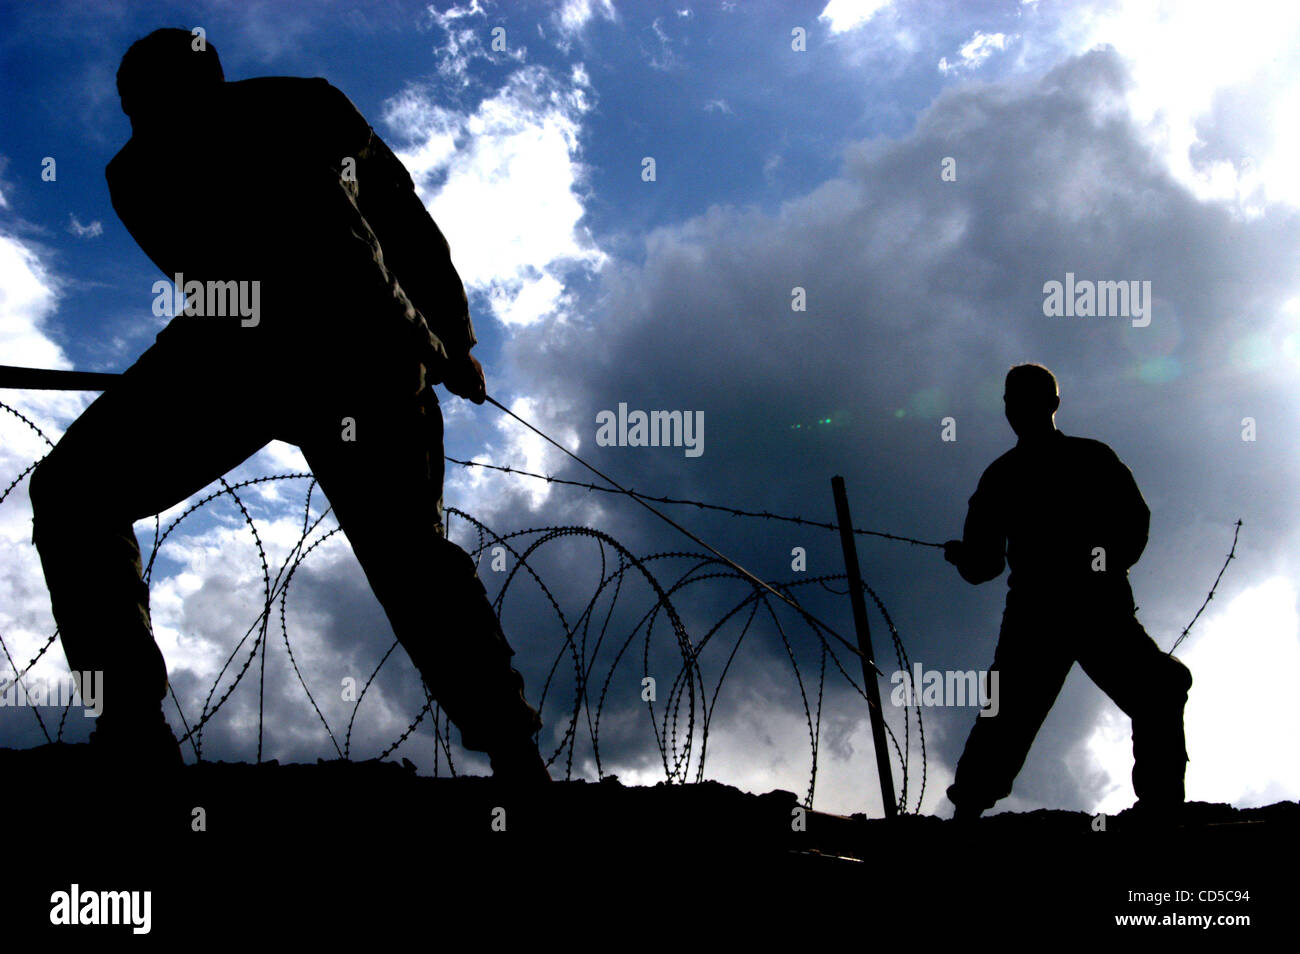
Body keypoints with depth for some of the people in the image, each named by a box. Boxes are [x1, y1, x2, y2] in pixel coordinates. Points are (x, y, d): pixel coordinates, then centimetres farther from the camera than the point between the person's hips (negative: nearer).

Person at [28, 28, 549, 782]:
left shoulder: (137, 169, 27)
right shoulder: (313, 104, 28)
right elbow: (413, 227, 24)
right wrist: (454, 345, 36)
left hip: (234, 349, -2)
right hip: (372, 354, 2)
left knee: (73, 497, 13)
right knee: (416, 558, 14)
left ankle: (132, 733, 2)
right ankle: (517, 758, 9)